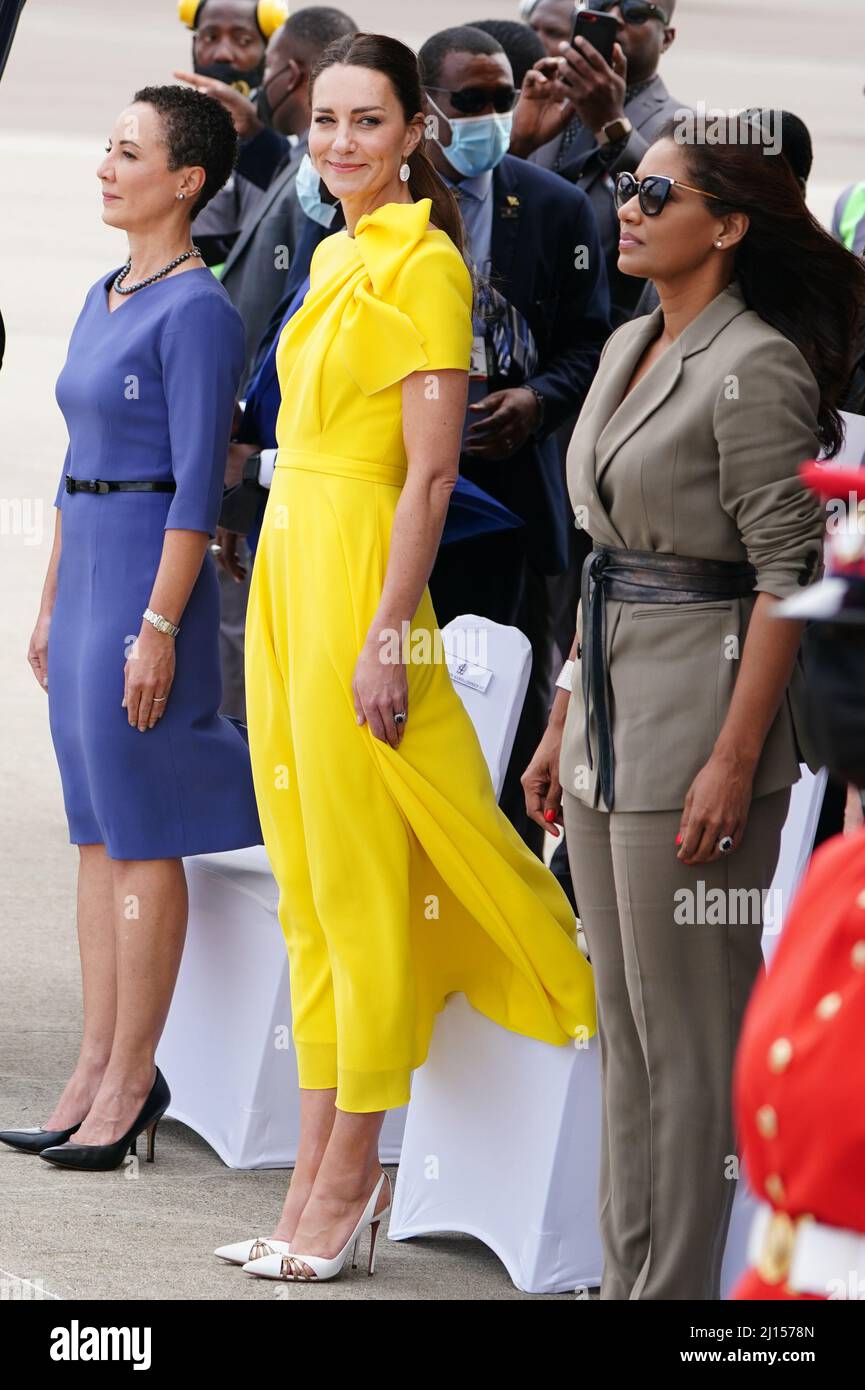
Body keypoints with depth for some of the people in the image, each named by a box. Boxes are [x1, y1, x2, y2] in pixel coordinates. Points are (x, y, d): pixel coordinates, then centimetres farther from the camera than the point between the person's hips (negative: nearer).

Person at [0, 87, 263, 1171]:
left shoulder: (196, 310, -12)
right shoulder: (103, 298, 15)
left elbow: (197, 484, -16)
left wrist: (158, 626, -20)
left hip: (148, 578, -9)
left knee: (138, 838, -4)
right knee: (97, 834, 10)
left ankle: (130, 1081, -1)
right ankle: (97, 1071, 13)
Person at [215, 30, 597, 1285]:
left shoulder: (423, 263, -10)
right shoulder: (337, 260, 16)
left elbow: (431, 470, -15)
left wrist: (388, 632, -20)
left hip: (358, 573, -9)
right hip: (287, 569, 9)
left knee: (361, 876, -4)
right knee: (309, 884, 9)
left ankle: (351, 1179, 1)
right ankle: (318, 1172, 12)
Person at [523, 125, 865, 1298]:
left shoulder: (755, 367, -14)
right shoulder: (630, 350, 13)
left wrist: (735, 760, -21)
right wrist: (565, 724, 17)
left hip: (702, 695, -9)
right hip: (612, 698, 9)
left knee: (687, 1026, -4)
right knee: (625, 1023, 12)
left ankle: (676, 1287, 1)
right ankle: (626, 1276, 18)